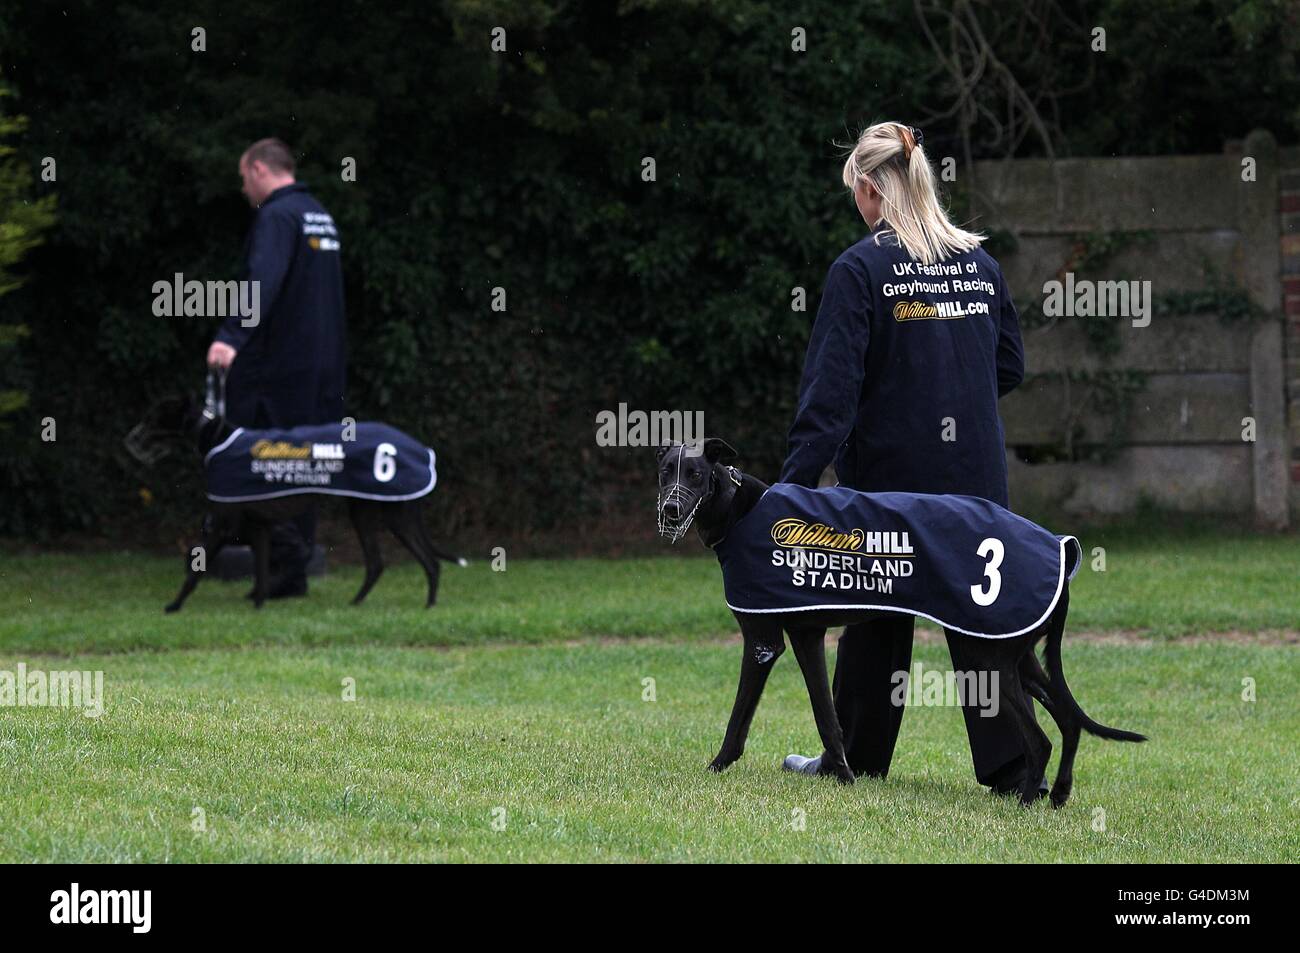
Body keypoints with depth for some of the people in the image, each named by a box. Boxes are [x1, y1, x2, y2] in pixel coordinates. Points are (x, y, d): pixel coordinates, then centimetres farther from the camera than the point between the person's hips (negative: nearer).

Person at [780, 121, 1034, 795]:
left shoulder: (860, 270, -9)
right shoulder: (979, 261, 6)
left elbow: (830, 391, -15)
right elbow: (1010, 367, 14)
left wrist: (794, 483, -16)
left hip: (890, 476, -4)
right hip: (977, 479, 4)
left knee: (877, 623, 10)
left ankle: (856, 758, 20)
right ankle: (1010, 767, -3)